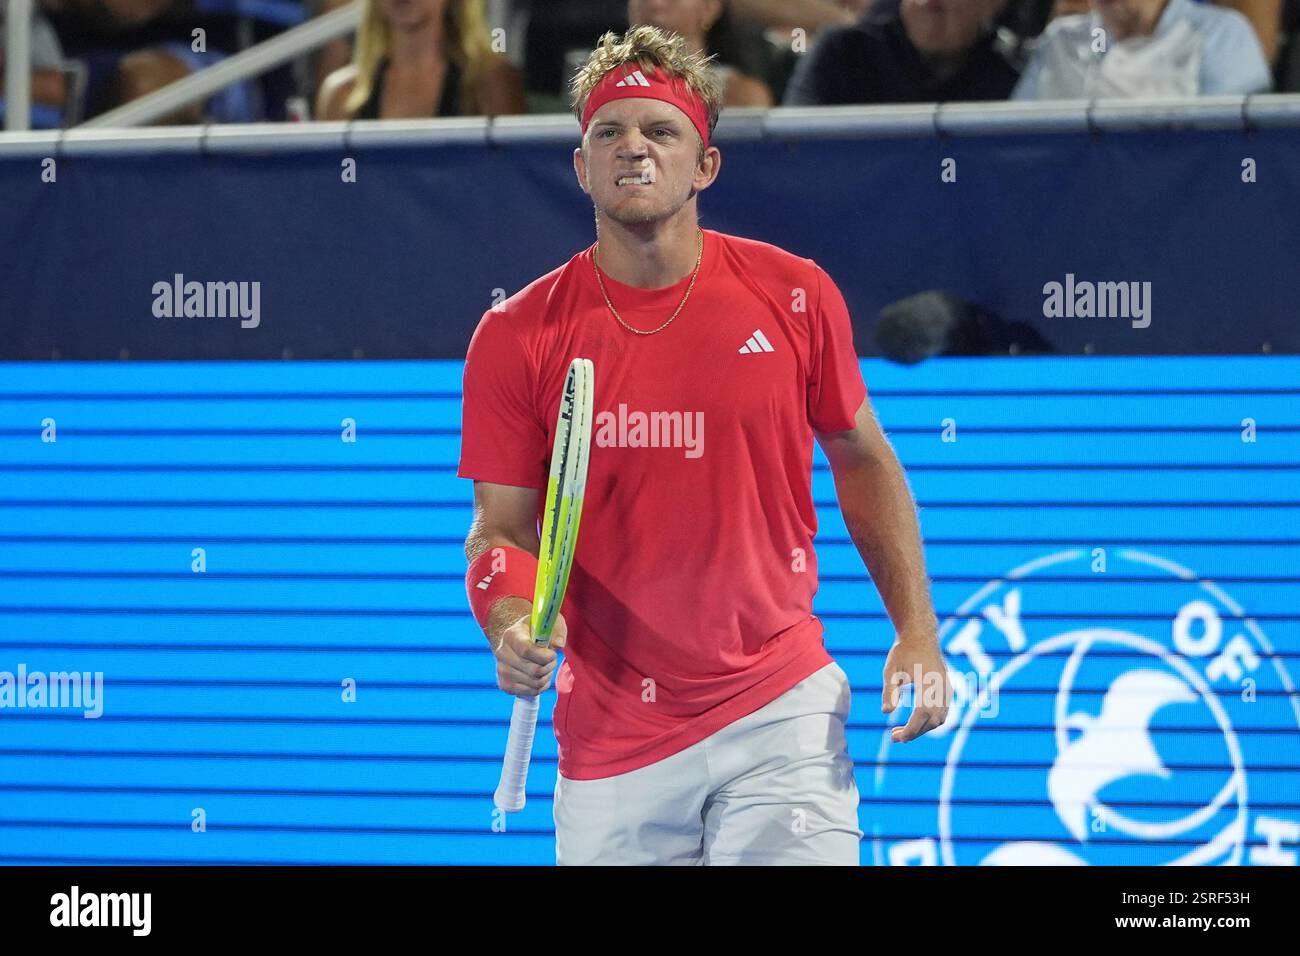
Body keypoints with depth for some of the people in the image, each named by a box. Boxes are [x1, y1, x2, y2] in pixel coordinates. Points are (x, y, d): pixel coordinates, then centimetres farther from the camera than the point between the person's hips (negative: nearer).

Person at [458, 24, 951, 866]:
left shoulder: (794, 296, 0)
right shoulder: (518, 338, -3)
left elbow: (861, 459, 12)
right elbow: (502, 526, 1)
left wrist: (917, 633, 5)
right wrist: (510, 621, -21)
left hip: (782, 711, 0)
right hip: (613, 744, 0)